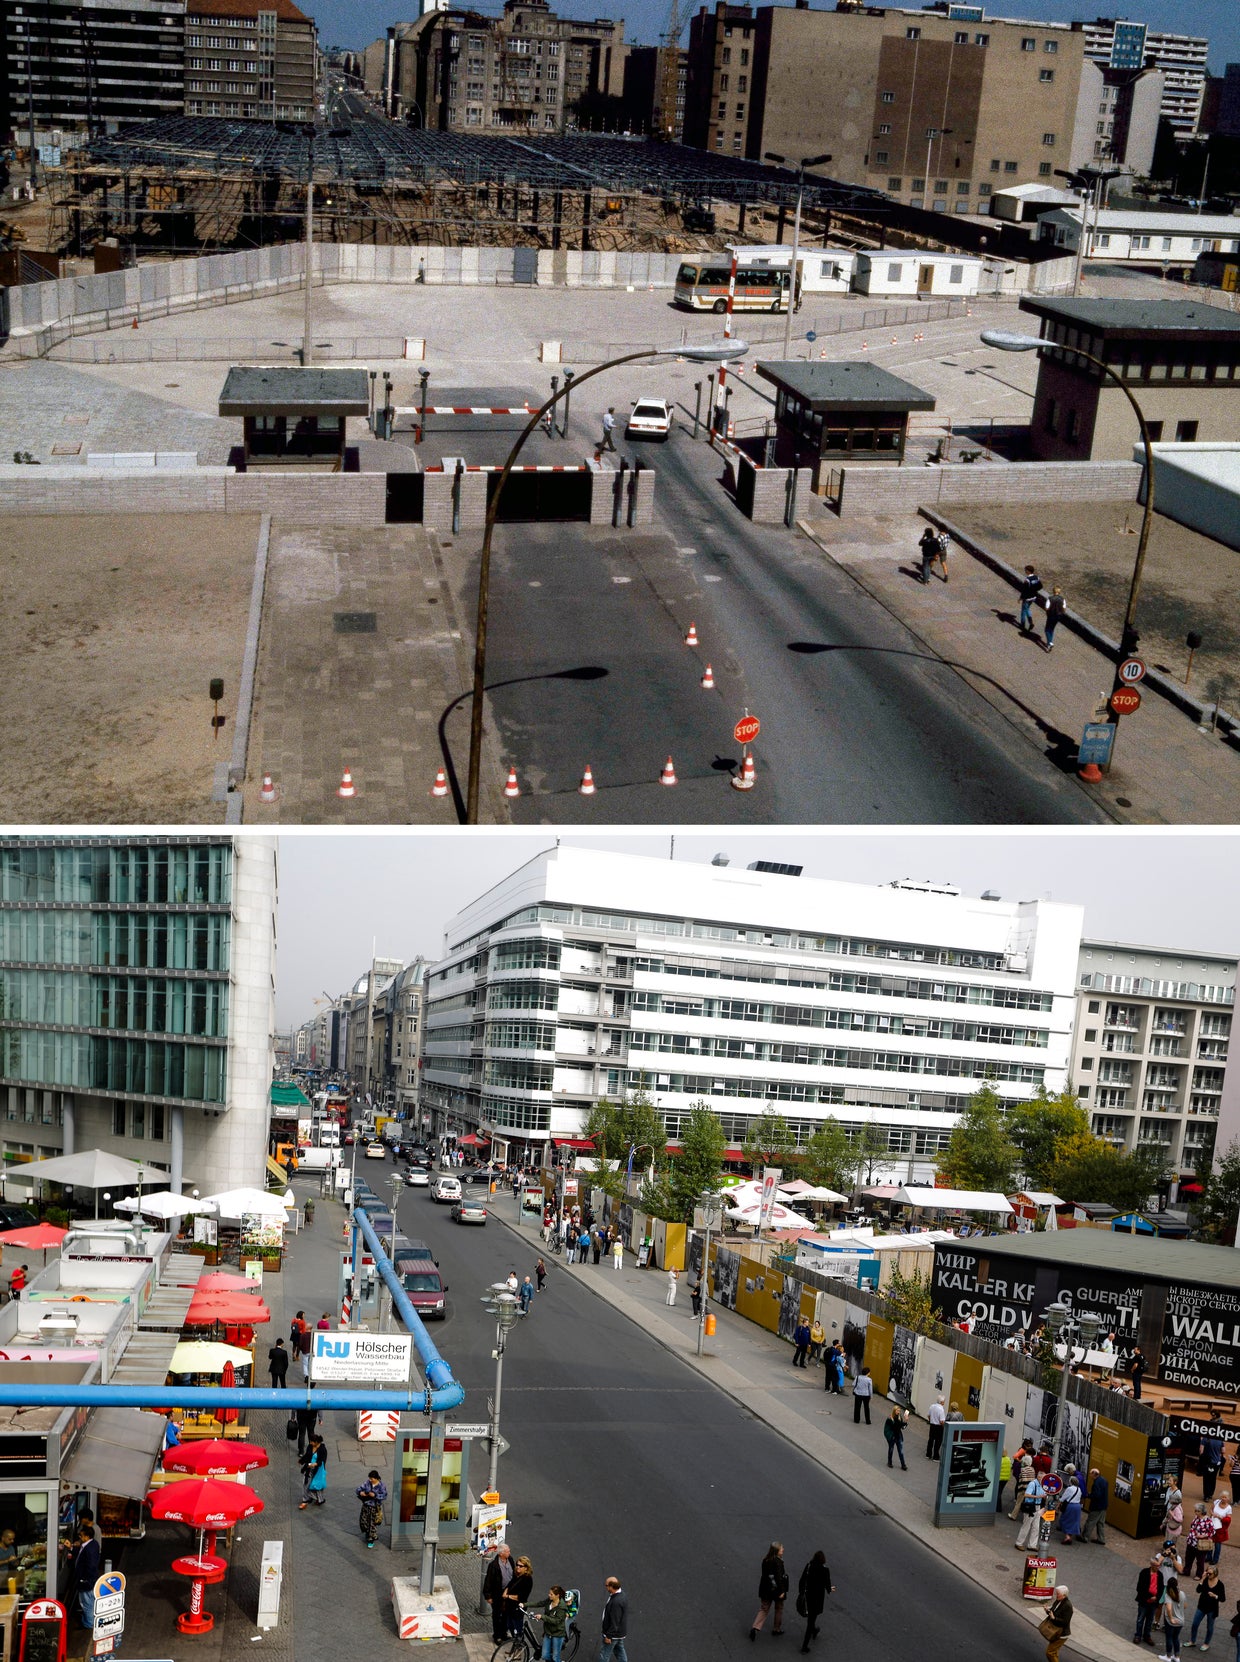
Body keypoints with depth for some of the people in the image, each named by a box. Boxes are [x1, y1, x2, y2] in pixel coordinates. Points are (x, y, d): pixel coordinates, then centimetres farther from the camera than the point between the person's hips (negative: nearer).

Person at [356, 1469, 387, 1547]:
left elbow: (384, 1496, -21)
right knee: (363, 1521, 12)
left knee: (372, 1524, 4)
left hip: (375, 1507, -4)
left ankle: (371, 1540, 21)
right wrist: (360, 1492, -23)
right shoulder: (367, 1483, -5)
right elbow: (359, 1488, 0)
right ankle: (367, 1533, 42)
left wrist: (375, 1495, -32)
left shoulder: (381, 1485, -16)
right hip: (366, 1505, 4)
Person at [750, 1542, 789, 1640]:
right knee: (779, 1609, 18)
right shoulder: (778, 1562, -21)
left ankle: (755, 1628, -4)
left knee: (763, 1609, 11)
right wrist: (781, 1591, -18)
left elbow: (763, 1575, 7)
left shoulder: (765, 1561, -1)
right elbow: (779, 1577, -23)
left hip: (766, 1590, 5)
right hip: (776, 1589, -5)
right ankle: (777, 1629, 29)